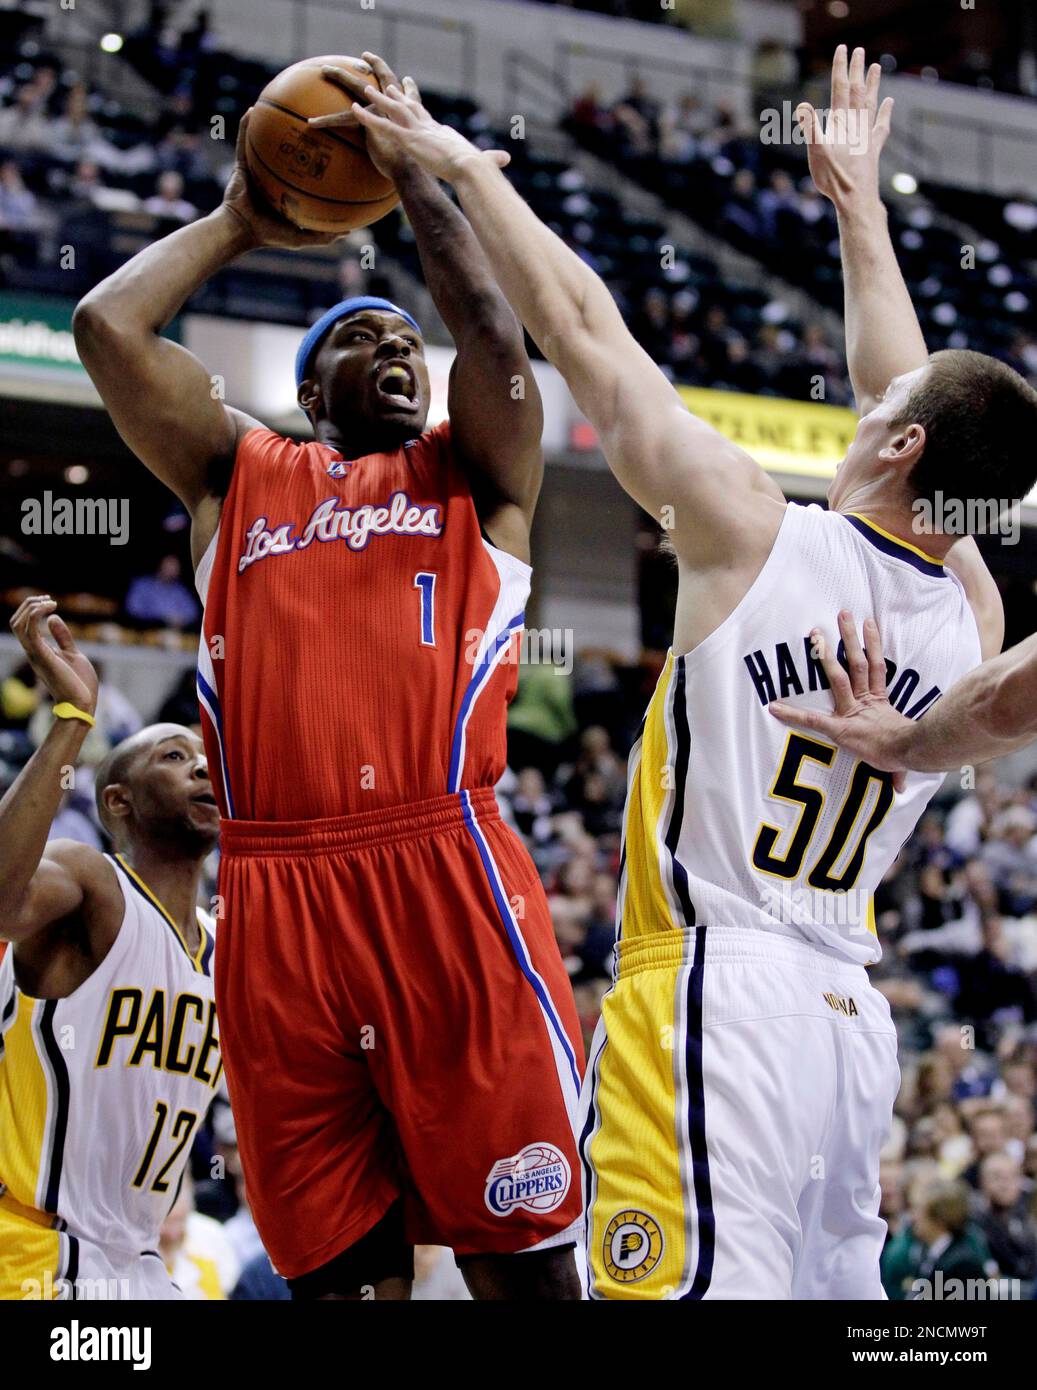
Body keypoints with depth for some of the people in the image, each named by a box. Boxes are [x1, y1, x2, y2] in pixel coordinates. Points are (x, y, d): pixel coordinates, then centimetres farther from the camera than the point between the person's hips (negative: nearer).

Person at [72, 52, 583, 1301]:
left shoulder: (471, 474, 18)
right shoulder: (239, 474, 22)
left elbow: (493, 331, 1)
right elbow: (106, 327, 11)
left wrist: (410, 169, 11)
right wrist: (236, 224, 24)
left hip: (444, 877, -2)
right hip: (275, 898, 2)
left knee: (519, 1254, -4)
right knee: (335, 1265, 4)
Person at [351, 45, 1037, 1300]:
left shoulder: (750, 528, -7)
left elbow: (585, 333, 1)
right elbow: (917, 399, 26)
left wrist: (463, 163, 13)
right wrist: (858, 203, 39)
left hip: (717, 996, -7)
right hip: (852, 1011, 7)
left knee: (707, 1284, -13)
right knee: (835, 1284, 12)